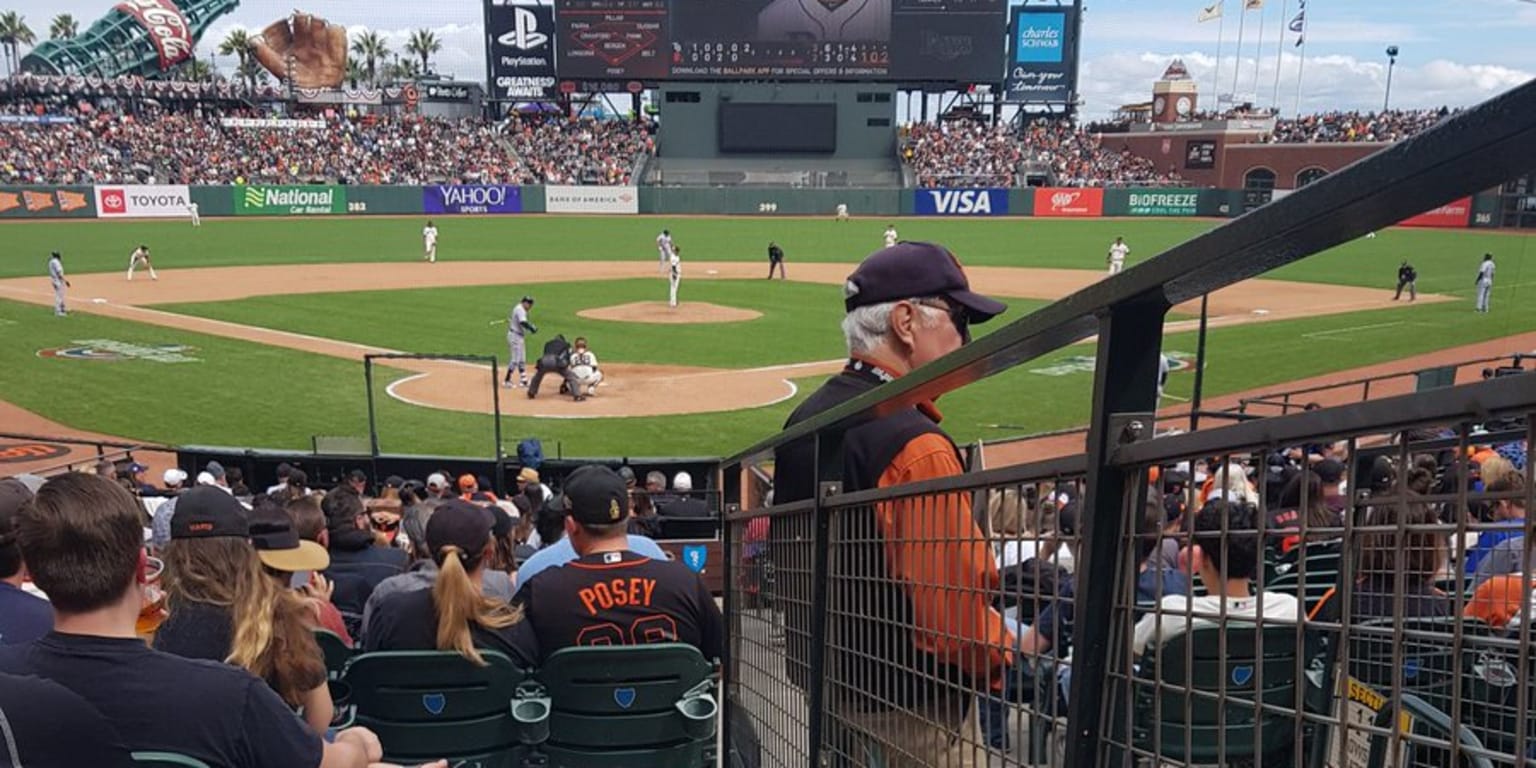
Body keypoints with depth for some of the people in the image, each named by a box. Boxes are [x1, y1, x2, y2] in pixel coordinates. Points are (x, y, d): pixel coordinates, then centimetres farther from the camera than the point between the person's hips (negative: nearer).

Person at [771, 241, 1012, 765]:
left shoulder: (805, 419, 2)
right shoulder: (916, 445, -25)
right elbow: (952, 600, -26)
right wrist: (1005, 656, -7)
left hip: (823, 683, 8)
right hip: (910, 710, -8)